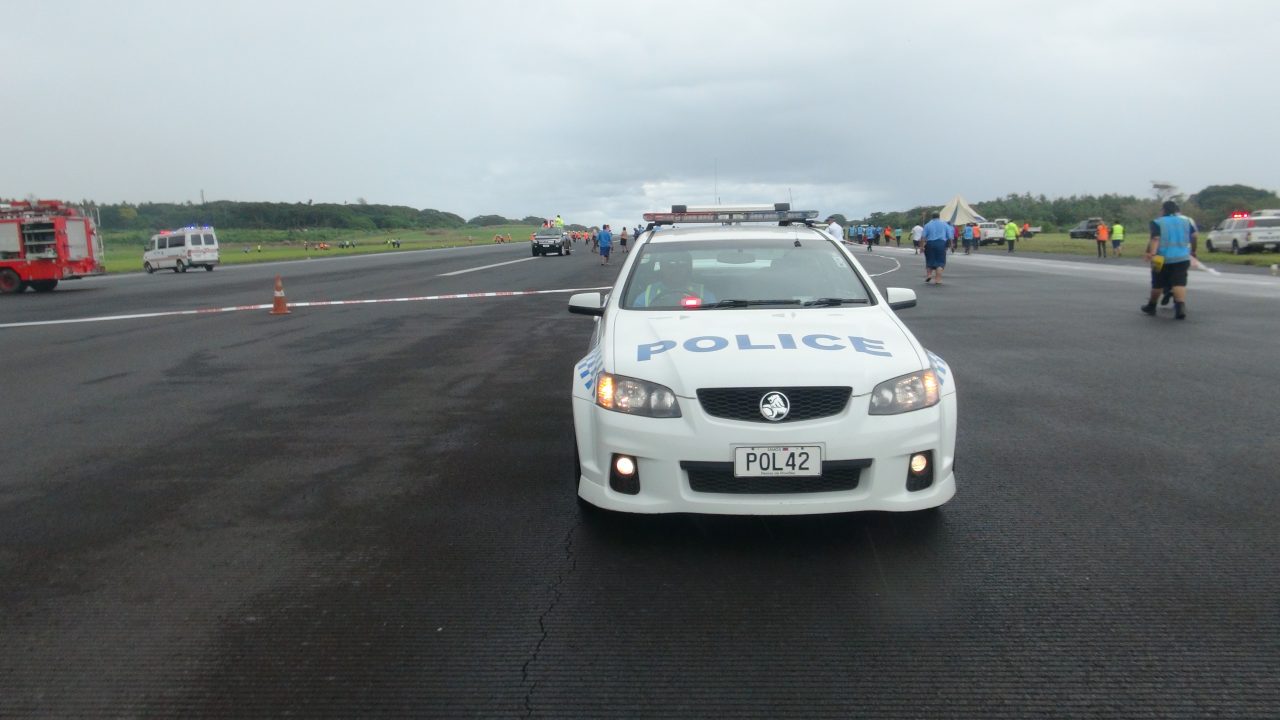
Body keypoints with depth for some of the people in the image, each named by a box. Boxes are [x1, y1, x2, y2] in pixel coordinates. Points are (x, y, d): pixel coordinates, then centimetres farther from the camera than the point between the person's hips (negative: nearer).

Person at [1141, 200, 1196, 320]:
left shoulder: (1157, 222, -4)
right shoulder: (1186, 220, 9)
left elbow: (1155, 239, -17)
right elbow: (1193, 236, 14)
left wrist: (1152, 254, -26)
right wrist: (1193, 251, 28)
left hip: (1162, 258, -2)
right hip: (1182, 258, 2)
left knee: (1157, 284, 12)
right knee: (1179, 283, -7)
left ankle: (1151, 306, 28)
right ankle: (1181, 307, -26)